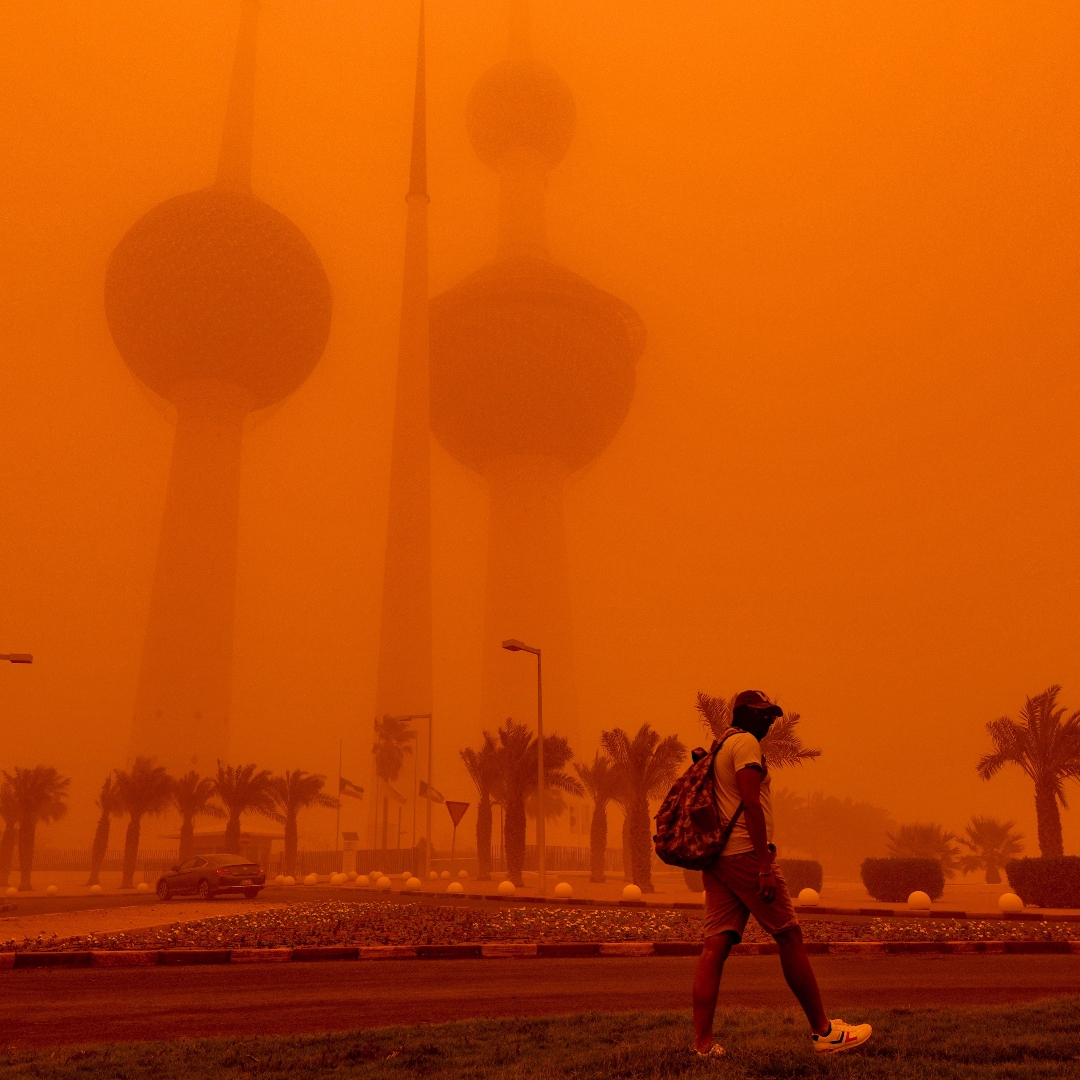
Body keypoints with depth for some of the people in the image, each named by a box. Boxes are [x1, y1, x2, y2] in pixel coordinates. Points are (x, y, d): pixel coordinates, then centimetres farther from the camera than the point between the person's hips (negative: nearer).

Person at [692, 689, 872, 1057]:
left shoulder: (719, 748, 23)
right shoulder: (746, 743, -6)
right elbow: (750, 803, -16)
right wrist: (765, 865, -19)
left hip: (715, 856, 9)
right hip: (744, 853, -9)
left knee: (716, 944, 2)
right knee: (790, 938, 1)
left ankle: (703, 1043, -2)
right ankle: (824, 1032, 10)